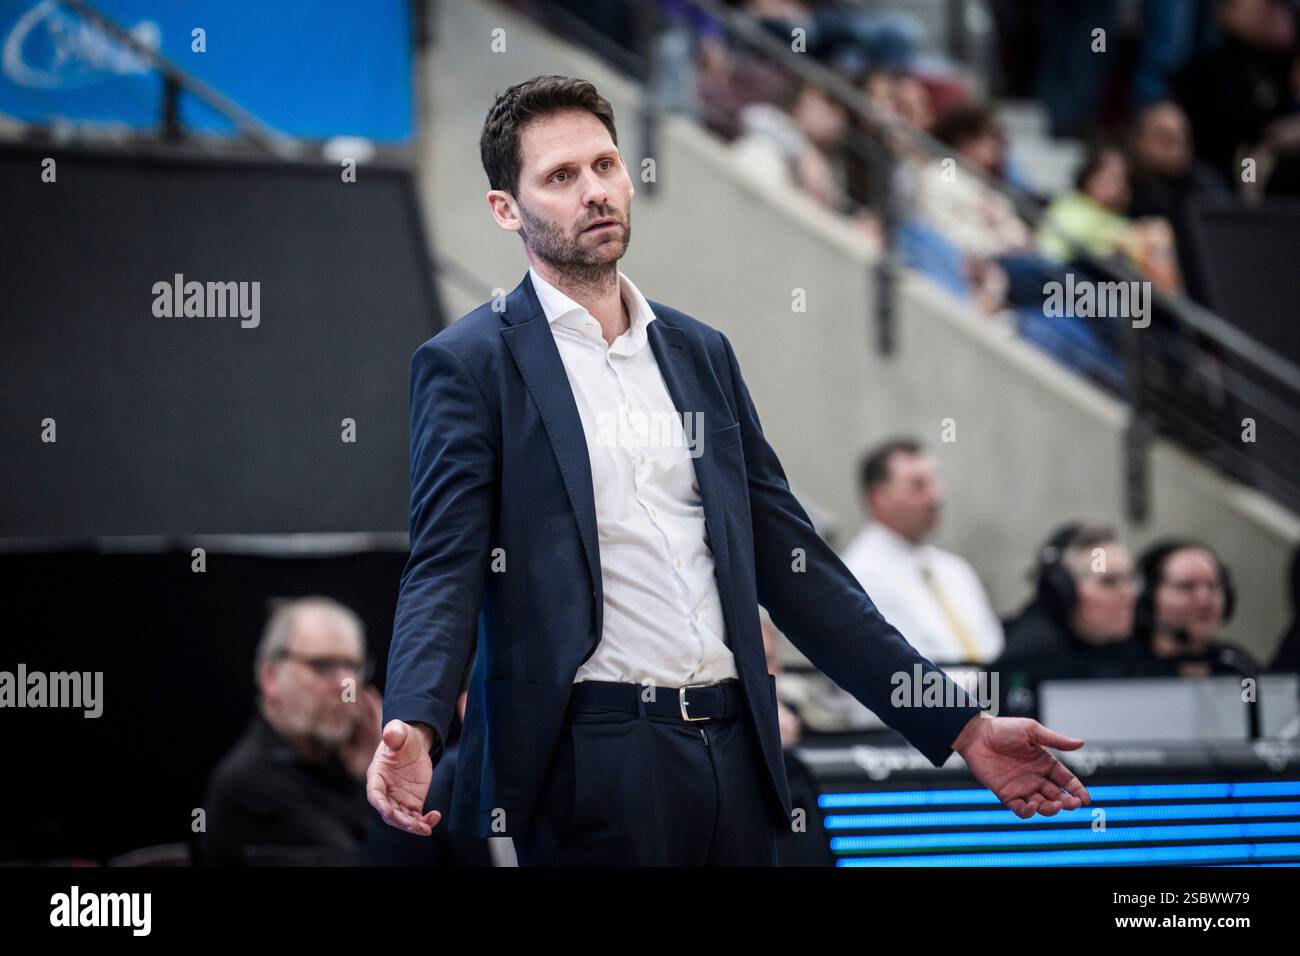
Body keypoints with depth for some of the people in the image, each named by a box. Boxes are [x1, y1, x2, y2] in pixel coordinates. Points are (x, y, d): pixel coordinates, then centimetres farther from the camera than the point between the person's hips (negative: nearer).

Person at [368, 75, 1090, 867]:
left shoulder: (702, 354, 16)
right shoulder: (468, 363, 0)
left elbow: (789, 558, 14)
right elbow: (445, 566, -8)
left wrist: (962, 727, 8)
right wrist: (413, 725, -29)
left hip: (732, 759, 5)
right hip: (587, 766, -5)